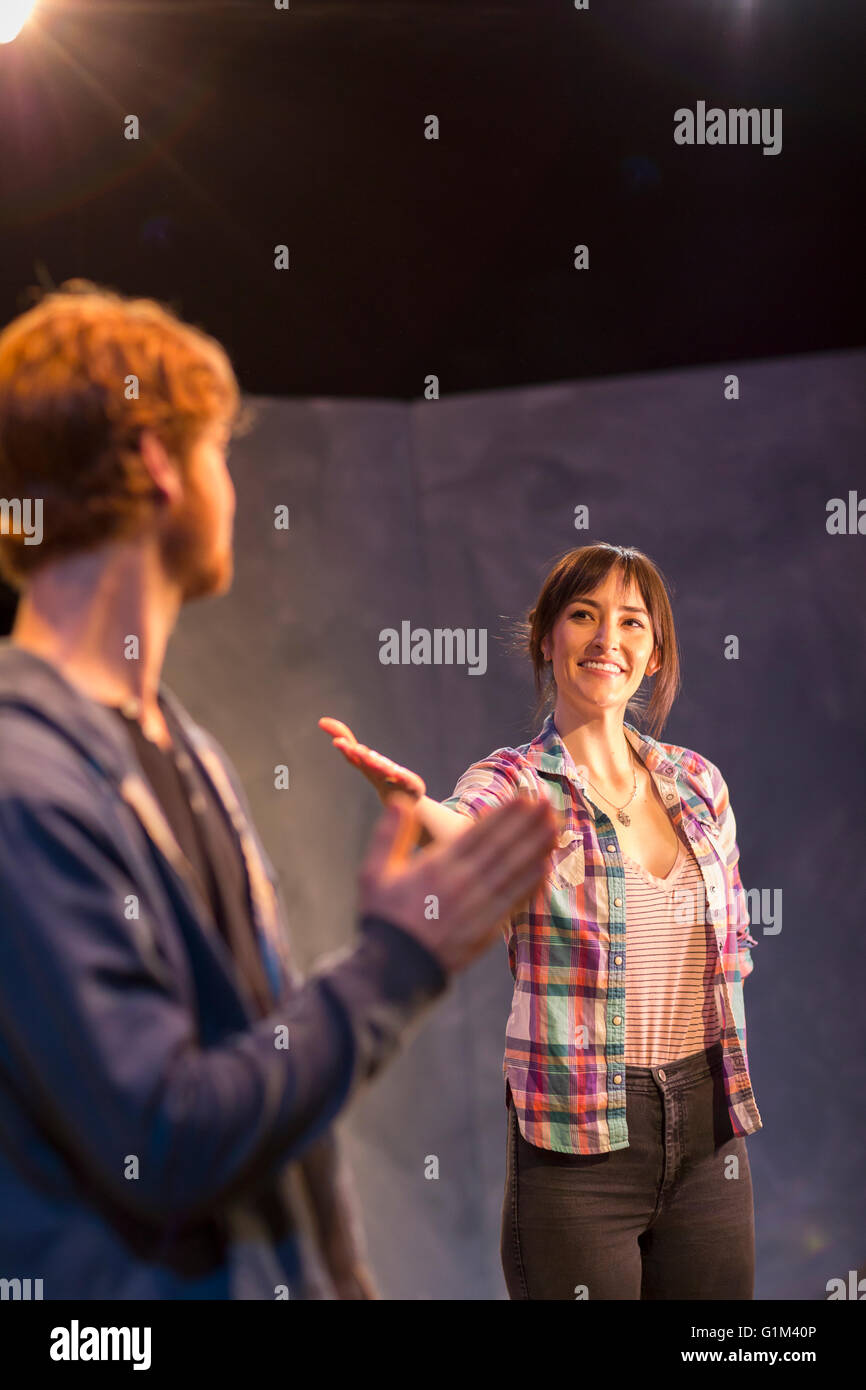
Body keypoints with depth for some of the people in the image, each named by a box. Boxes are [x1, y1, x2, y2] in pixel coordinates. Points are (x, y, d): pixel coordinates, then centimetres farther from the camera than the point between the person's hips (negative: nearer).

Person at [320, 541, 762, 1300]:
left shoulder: (697, 780, 6)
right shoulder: (517, 782, -8)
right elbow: (469, 837, -33)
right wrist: (414, 801, -55)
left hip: (707, 1126, 5)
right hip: (578, 1140, -4)